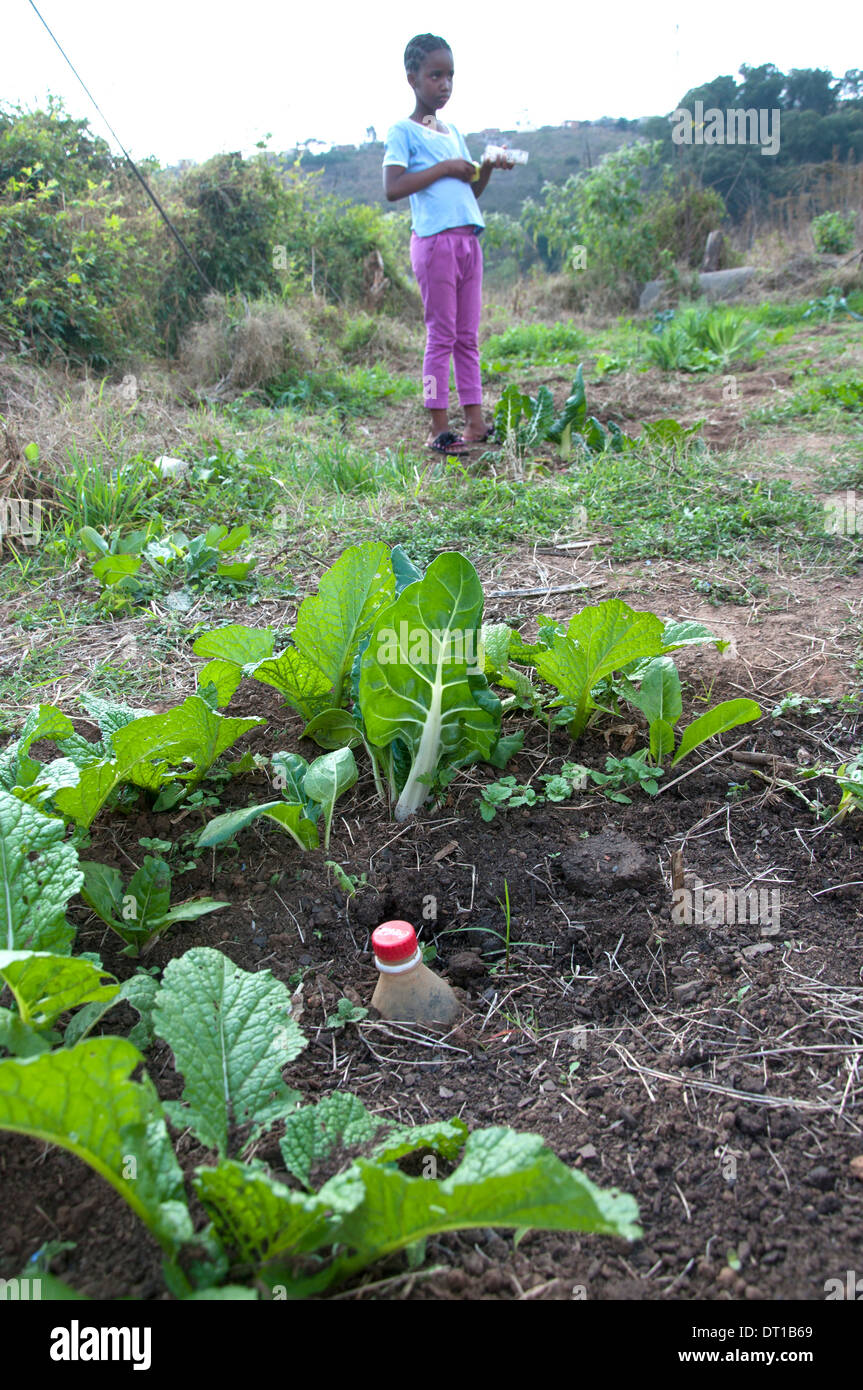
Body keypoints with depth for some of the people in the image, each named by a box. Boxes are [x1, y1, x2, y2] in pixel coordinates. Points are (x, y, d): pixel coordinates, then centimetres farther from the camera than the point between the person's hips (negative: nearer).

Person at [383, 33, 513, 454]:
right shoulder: (403, 131, -1)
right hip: (434, 241, -7)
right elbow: (393, 188, -15)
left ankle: (474, 422, 10)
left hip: (468, 238, 7)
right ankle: (438, 428, -3)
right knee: (441, 335, -7)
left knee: (467, 336, 7)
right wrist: (443, 168, -13)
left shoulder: (452, 131, 20)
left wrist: (488, 168, 4)